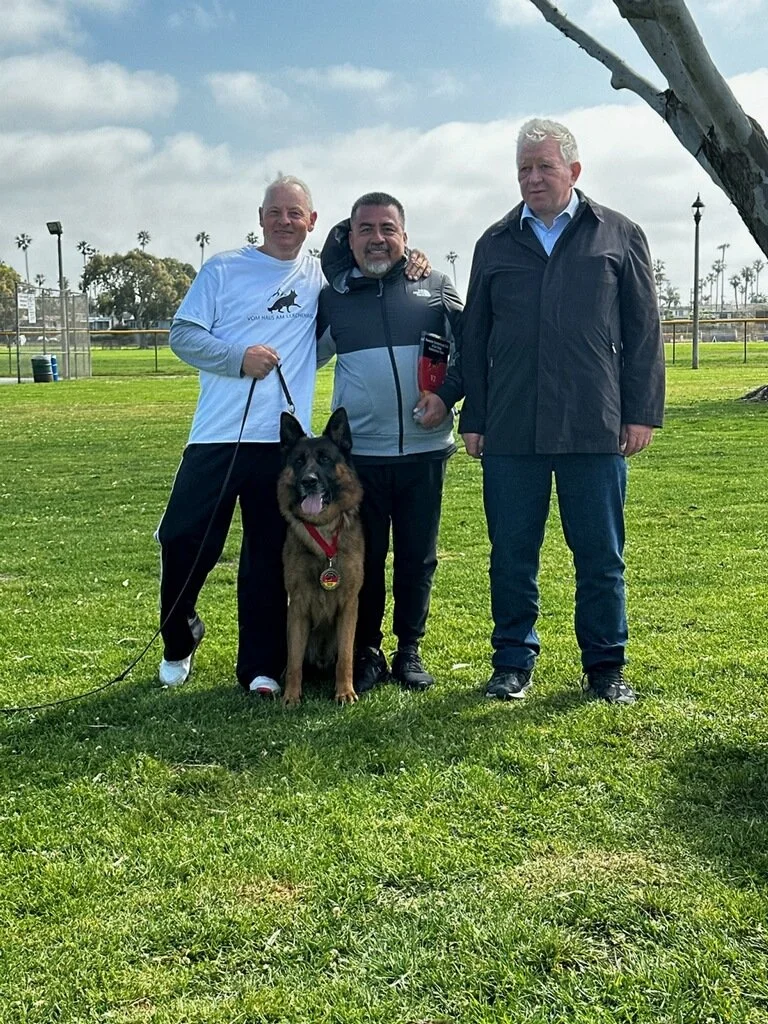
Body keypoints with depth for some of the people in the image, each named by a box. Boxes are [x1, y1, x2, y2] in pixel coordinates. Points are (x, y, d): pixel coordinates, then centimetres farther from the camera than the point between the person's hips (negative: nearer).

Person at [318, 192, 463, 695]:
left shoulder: (435, 286, 6)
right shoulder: (333, 295, 9)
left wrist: (447, 392, -8)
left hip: (424, 448, 0)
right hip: (357, 451, 0)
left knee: (418, 556, 9)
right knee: (363, 557, 6)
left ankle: (410, 651, 23)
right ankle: (367, 653, 21)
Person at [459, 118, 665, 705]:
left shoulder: (619, 236, 8)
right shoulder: (496, 244, 13)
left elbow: (644, 330, 6)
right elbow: (474, 337, 14)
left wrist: (642, 412, -1)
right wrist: (474, 419, 9)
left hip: (596, 429, -1)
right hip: (511, 431, 2)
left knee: (601, 555, 5)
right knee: (512, 555, 7)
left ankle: (605, 666, 18)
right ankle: (513, 662, 20)